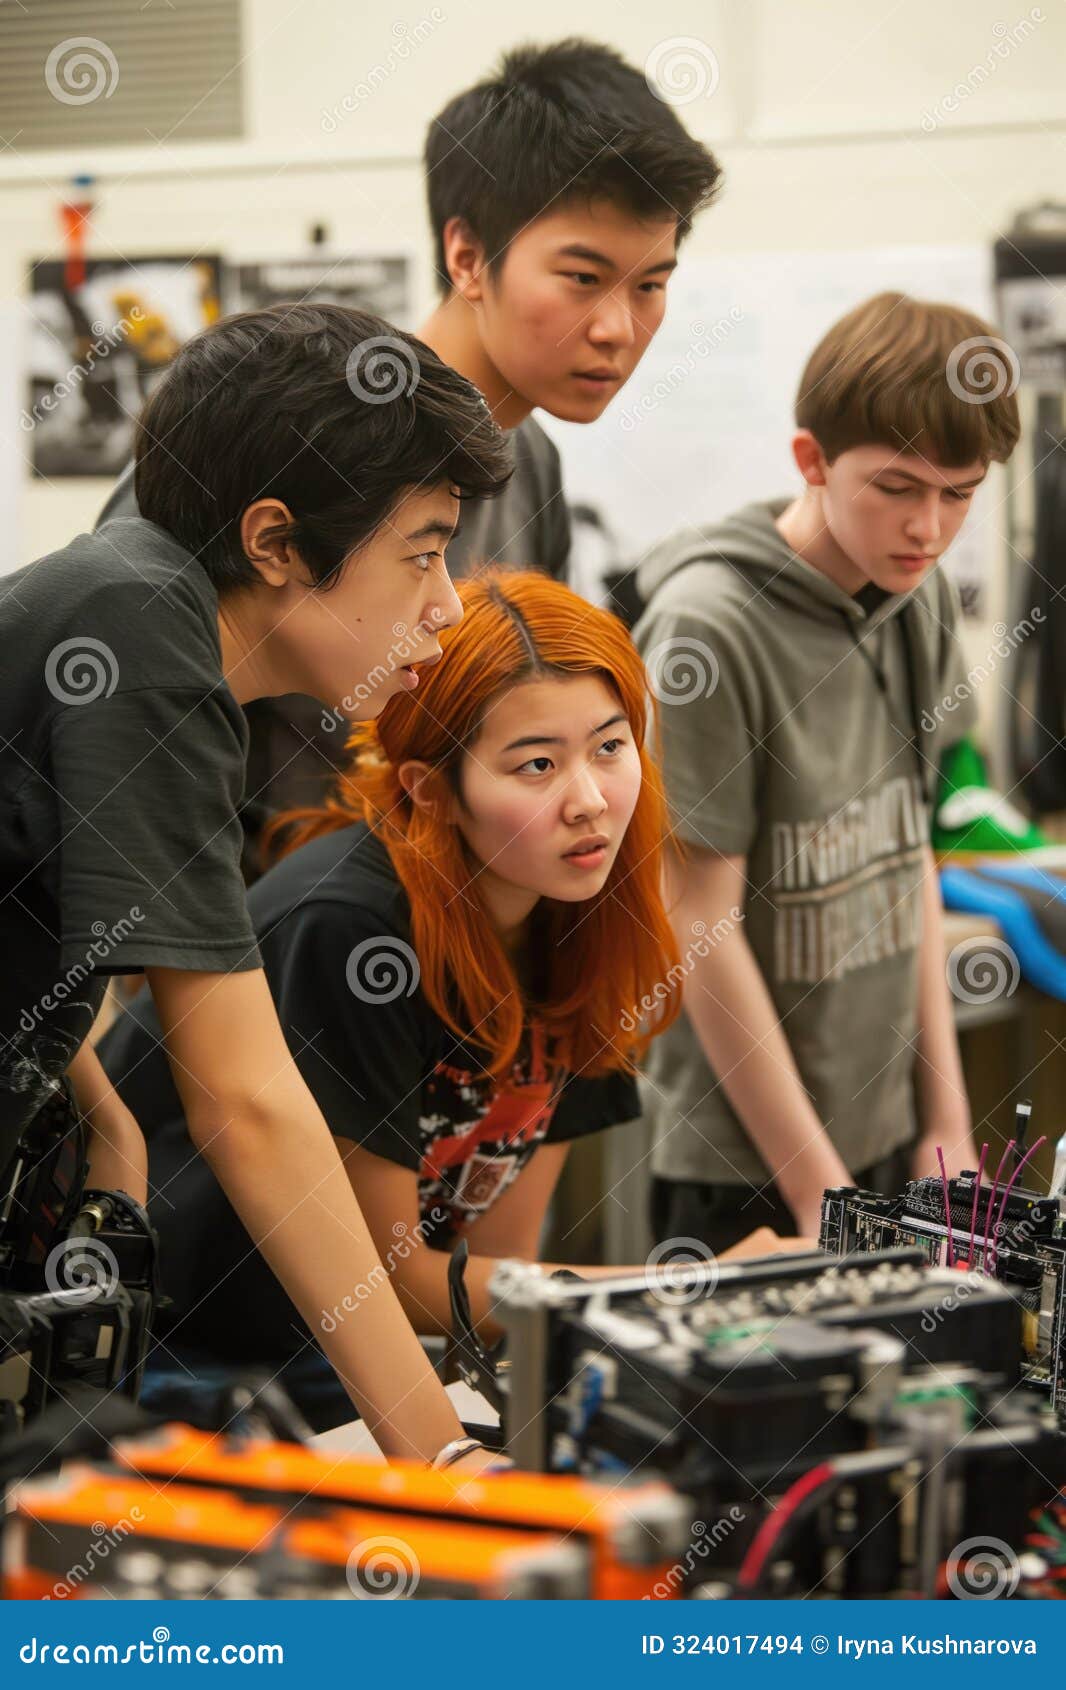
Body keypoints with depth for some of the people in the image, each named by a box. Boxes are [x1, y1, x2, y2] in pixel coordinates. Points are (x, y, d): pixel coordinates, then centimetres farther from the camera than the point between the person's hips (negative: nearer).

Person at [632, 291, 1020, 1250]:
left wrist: (947, 1119, 8)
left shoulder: (919, 598, 4)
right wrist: (817, 1188, -14)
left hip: (891, 1135, 6)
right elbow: (700, 921, -16)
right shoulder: (710, 628, -18)